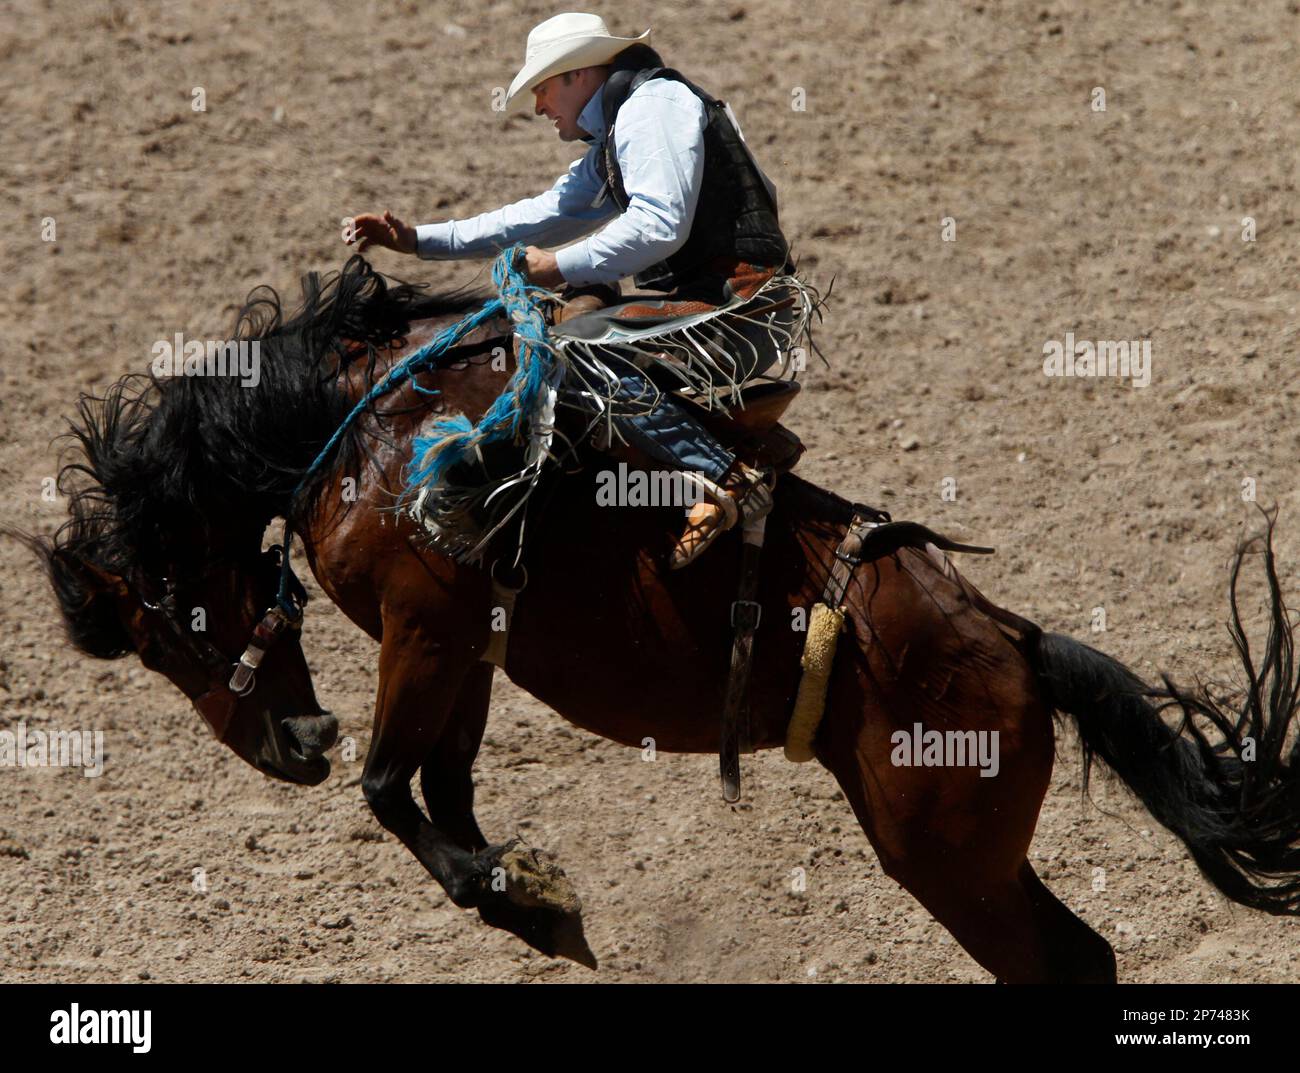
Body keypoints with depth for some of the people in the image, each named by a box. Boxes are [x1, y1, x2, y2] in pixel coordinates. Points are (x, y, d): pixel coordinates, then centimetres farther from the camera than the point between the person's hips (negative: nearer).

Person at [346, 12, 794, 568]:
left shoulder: (652, 105, -7)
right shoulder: (612, 143, 26)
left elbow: (660, 225, -21)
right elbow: (547, 213, 31)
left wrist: (561, 268, -14)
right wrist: (417, 239, 26)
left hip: (738, 303, -11)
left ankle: (728, 479, -32)